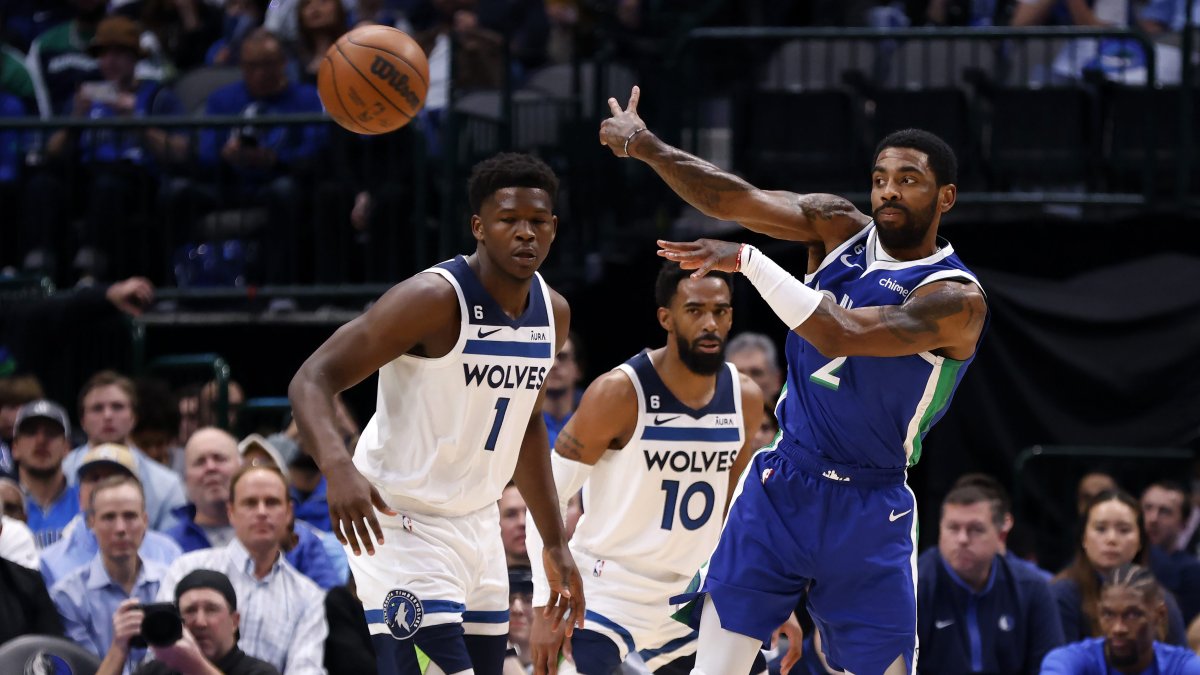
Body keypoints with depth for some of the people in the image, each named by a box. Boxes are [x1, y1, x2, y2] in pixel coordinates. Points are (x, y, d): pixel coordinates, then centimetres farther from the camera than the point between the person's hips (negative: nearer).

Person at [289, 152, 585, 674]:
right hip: (402, 525, -8)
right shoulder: (435, 299, -20)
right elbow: (311, 380, -23)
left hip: (478, 527, 8)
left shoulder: (553, 313, 4)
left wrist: (555, 545, 19)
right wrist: (339, 468, -42)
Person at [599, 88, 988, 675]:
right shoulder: (839, 227, 3)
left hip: (868, 515, -3)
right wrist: (644, 146, -24)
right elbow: (736, 201, -10)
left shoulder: (957, 299, -13)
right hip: (779, 489, 3)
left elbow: (840, 335, -26)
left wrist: (746, 260, -26)